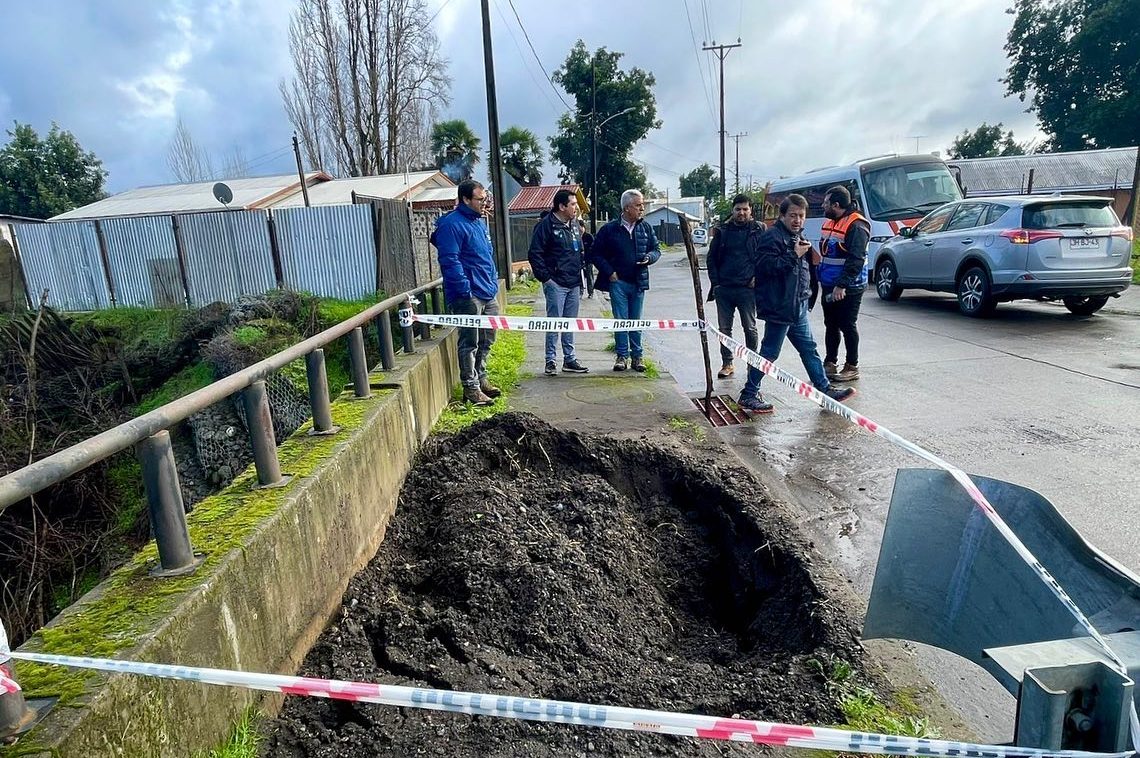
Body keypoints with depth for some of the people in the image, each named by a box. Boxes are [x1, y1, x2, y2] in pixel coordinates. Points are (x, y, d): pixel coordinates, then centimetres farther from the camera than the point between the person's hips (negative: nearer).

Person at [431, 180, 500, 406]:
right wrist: (465, 290, -21)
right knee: (470, 342, -3)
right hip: (469, 296, -9)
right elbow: (449, 260, -18)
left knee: (486, 340, 16)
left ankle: (481, 378, 30)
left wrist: (494, 281, 20)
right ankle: (471, 387, 6)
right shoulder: (452, 224, -12)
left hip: (488, 293, 9)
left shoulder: (481, 221, 18)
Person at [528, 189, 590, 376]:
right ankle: (550, 360, 6)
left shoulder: (574, 224, 14)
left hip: (574, 283, 7)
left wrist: (580, 278, 16)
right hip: (556, 283, -7)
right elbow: (534, 253, -13)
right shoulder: (547, 225, -10)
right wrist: (545, 277, -15)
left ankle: (569, 360, 19)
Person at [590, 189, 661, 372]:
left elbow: (656, 250, 15)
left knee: (636, 320, 9)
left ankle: (637, 355, 17)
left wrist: (649, 257, -8)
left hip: (639, 282, 3)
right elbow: (597, 254, 1)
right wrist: (609, 272, -7)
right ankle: (622, 355, 11)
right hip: (618, 281, -3)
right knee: (620, 320, 1)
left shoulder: (646, 228, 6)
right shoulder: (609, 229, -3)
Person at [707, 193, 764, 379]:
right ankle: (727, 363, 17)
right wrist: (715, 281, 3)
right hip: (723, 288, 3)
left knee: (750, 328, 4)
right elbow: (712, 257, 12)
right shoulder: (723, 231, 10)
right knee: (724, 328, 7)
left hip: (747, 288, -3)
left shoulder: (759, 230, 2)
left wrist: (757, 277, -7)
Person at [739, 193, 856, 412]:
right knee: (769, 353, -4)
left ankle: (825, 389, 25)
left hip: (798, 306, 10)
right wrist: (794, 255, -21)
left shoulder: (797, 236, 19)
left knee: (809, 349, 15)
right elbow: (767, 266, -24)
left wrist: (807, 252, 12)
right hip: (779, 307, -9)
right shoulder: (771, 237, -12)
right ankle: (748, 395, 5)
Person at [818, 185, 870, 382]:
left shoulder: (856, 225, -15)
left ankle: (852, 367, 8)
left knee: (847, 326, -2)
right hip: (829, 285, 9)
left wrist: (842, 285, -26)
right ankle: (830, 362, 24)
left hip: (848, 288, -8)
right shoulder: (829, 222, 13)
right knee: (831, 324, 14)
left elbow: (855, 260, -22)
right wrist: (821, 277, 17)